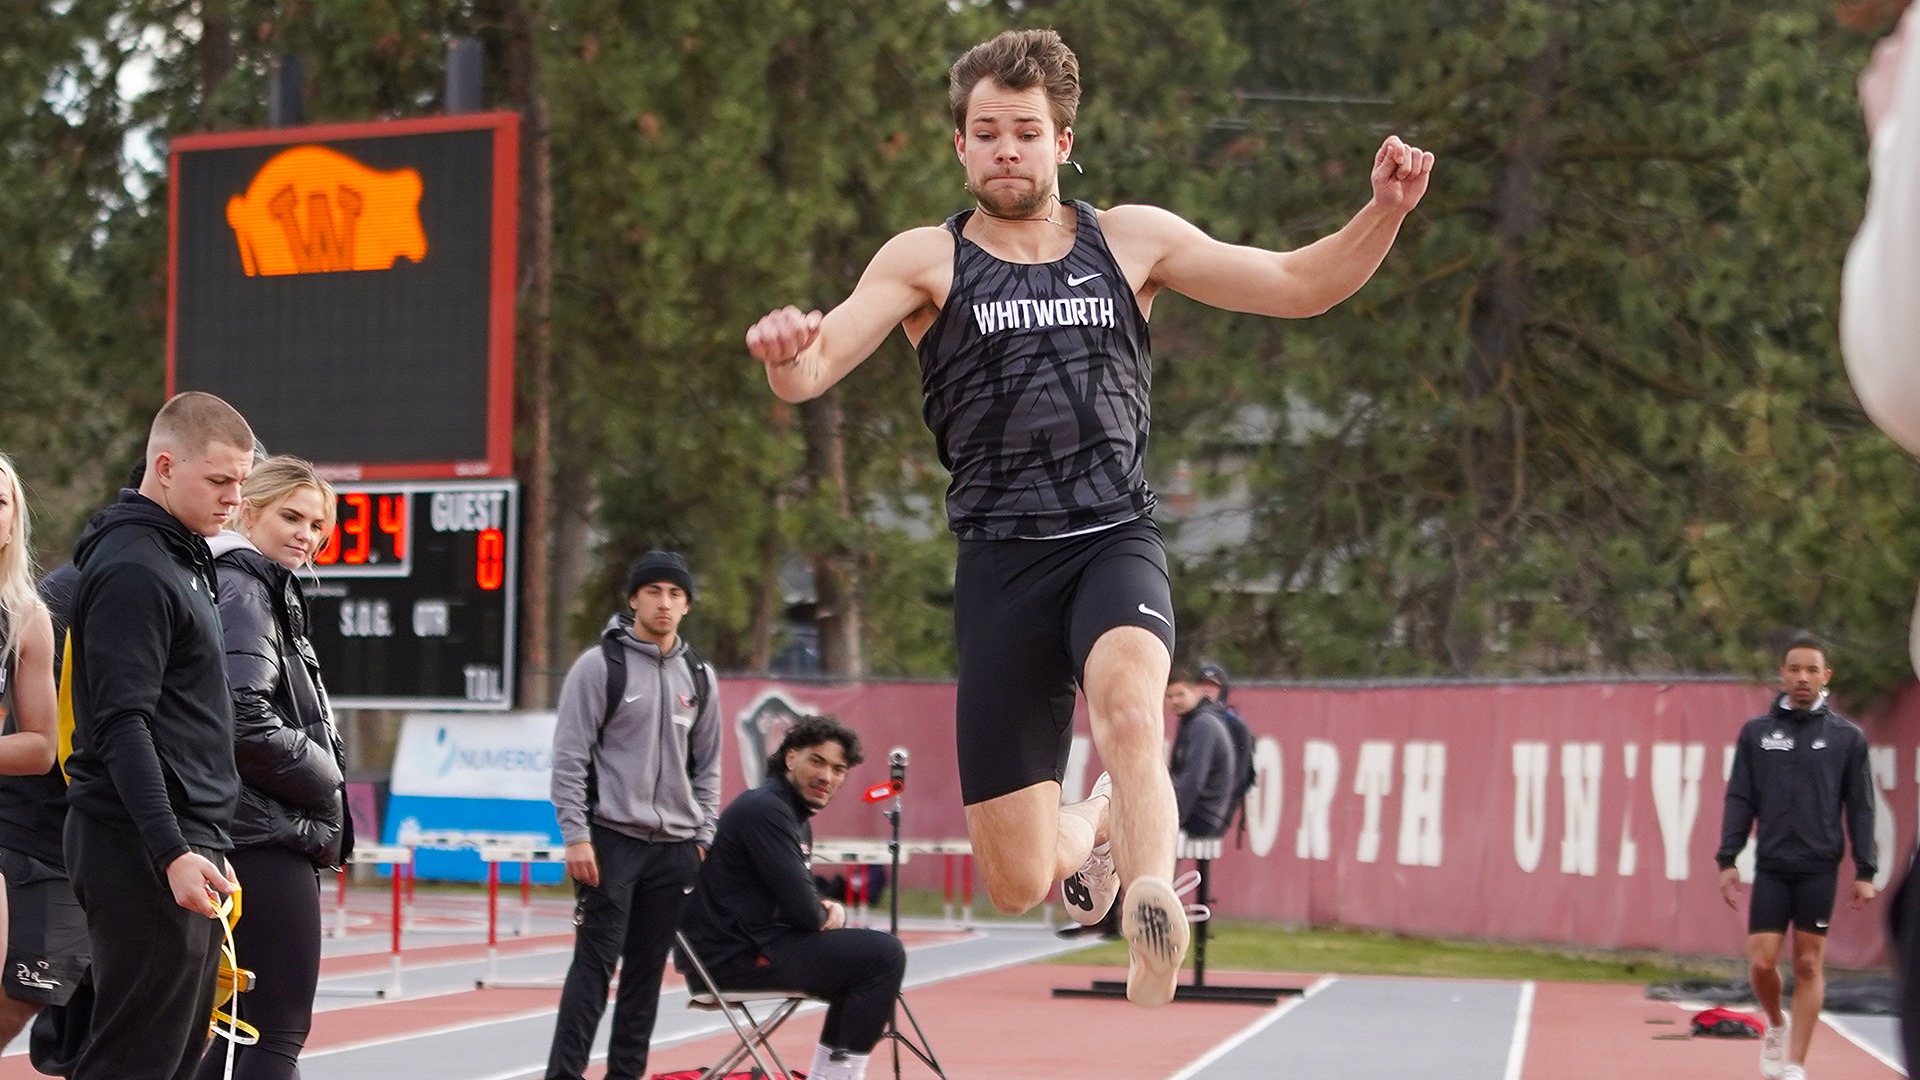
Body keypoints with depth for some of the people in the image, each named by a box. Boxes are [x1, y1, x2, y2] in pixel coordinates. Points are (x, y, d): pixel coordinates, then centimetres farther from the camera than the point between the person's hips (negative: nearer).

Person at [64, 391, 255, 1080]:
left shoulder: (181, 558, 19)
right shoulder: (132, 570, -12)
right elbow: (121, 724, -19)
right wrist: (170, 852, -26)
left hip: (185, 843, 10)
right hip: (144, 848, -10)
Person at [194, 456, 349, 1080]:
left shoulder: (270, 592, 21)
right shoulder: (242, 588, -10)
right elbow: (246, 719, -22)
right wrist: (325, 778, -9)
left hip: (273, 835, 10)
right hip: (268, 834, -10)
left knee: (246, 1028, 14)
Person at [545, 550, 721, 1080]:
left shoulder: (698, 676, 11)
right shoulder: (600, 665, -4)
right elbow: (569, 757, -7)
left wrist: (704, 837, 8)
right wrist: (576, 836, -13)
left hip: (675, 847, 5)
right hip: (612, 839, -5)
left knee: (647, 969, 7)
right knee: (596, 962, -9)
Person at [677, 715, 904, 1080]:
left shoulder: (796, 817, 16)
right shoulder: (765, 809, -16)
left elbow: (804, 897, 21)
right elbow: (803, 911, -21)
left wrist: (832, 911, -1)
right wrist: (827, 915, 1)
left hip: (755, 944, 11)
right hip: (736, 955, -11)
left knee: (867, 955, 24)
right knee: (885, 954, -16)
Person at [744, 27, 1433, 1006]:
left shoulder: (1130, 239, 10)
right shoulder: (927, 261, 5)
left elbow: (1298, 285, 13)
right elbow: (813, 370, -8)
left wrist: (1384, 213, -5)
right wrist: (787, 353, -33)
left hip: (1117, 543, 0)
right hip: (1001, 559, 0)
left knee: (1127, 707, -38)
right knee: (1016, 886, 0)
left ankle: (1149, 935, -38)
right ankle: (1092, 831, 36)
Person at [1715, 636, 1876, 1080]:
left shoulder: (1847, 736, 3)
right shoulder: (1756, 731, 6)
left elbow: (1860, 807, 3)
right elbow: (1739, 800, 6)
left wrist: (1864, 871, -2)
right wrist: (1727, 859, -2)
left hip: (1819, 868, -1)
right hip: (1770, 867, 1)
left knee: (1809, 965, 0)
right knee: (1762, 962, -4)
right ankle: (1777, 1025, 26)